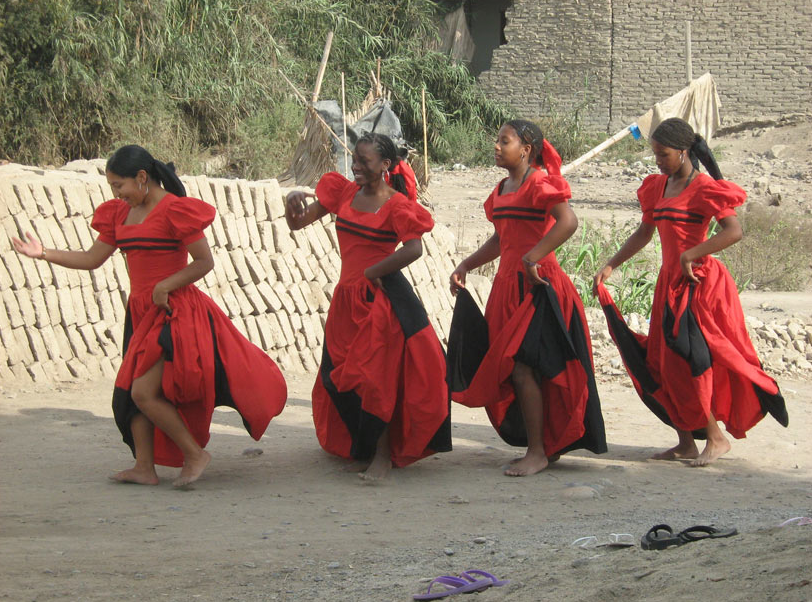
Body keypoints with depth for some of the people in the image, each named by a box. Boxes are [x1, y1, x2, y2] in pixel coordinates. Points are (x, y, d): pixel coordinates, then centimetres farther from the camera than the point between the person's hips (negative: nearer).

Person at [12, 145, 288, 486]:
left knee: (144, 392, -14)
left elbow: (205, 261, -13)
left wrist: (164, 287, -18)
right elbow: (92, 259, 12)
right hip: (142, 314, 9)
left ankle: (195, 454, -1)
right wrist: (44, 254, 5)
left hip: (174, 314, -9)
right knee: (130, 391, 7)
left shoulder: (174, 210, -12)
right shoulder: (122, 214, 12)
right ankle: (145, 467, 14)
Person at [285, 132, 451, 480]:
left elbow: (414, 249, -25)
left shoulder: (395, 205, -11)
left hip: (381, 297, -7)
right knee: (337, 376, 15)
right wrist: (292, 203, -13)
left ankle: (383, 453, 3)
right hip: (347, 296, 7)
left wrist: (370, 272, -19)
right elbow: (298, 223, 10)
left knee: (375, 374, -7)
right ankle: (356, 445, 35)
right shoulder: (344, 193, 7)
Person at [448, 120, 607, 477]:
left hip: (536, 285, -9)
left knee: (521, 365, -12)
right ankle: (549, 445, 19)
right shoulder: (502, 189, 17)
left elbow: (568, 222, -26)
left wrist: (533, 257, -29)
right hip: (508, 286, 9)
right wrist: (466, 266, 19)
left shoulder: (538, 183, -10)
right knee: (509, 366, 10)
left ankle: (537, 453, -5)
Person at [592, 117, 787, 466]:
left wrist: (691, 254, -27)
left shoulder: (705, 188, -11)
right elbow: (644, 234, 21)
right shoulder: (657, 188, 11)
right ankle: (686, 442, 14)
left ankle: (715, 437, -1)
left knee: (685, 362, -12)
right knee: (664, 364, 6)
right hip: (669, 283, 8)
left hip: (699, 284, -8)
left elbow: (734, 231, -23)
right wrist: (610, 266, 14)